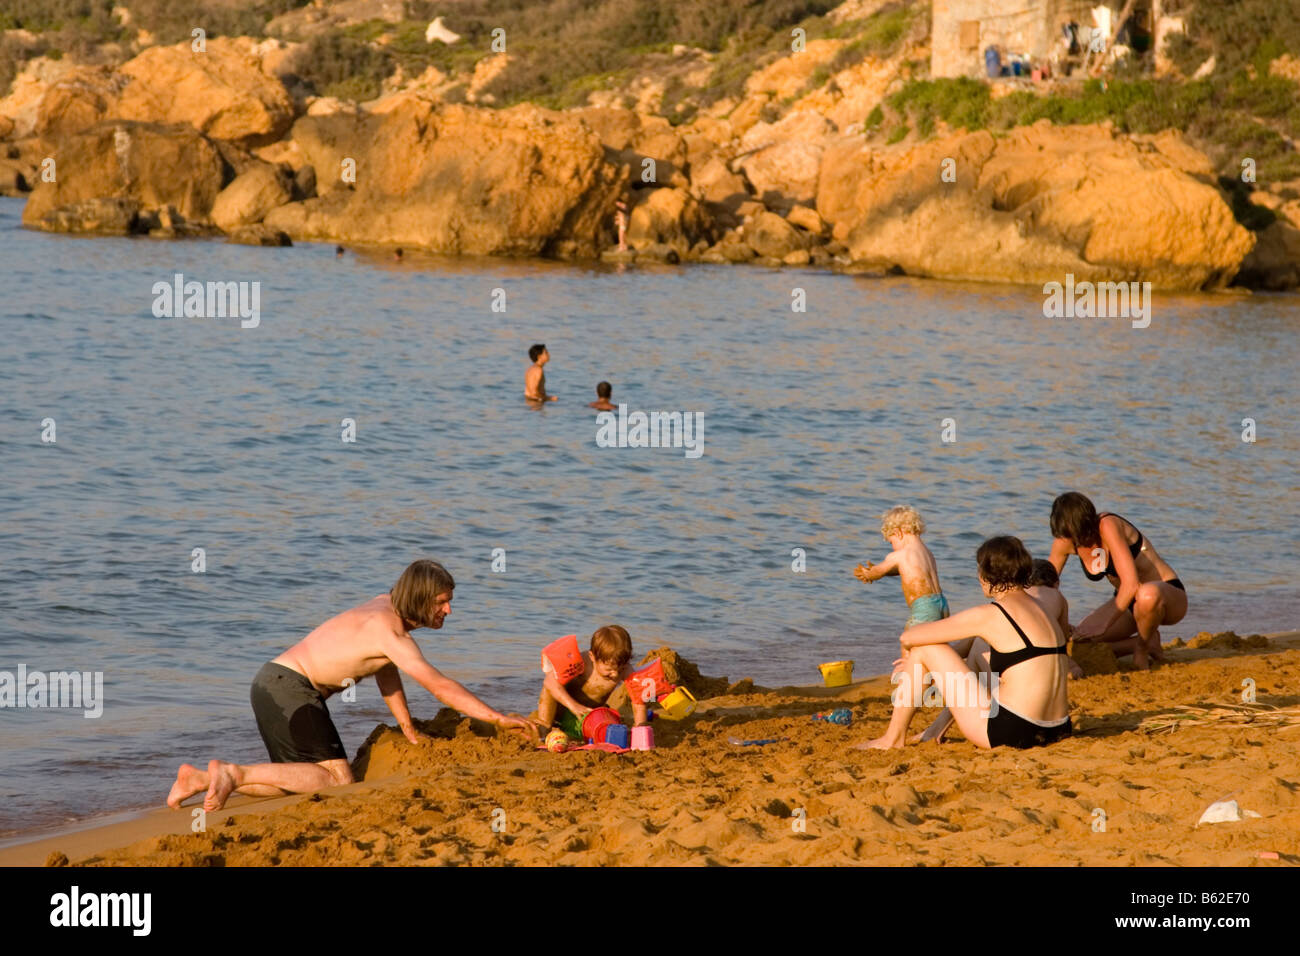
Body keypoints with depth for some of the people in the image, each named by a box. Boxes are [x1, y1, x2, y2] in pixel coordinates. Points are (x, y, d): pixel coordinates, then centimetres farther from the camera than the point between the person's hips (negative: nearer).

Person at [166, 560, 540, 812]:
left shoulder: (386, 606, 12)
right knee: (337, 779, -14)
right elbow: (439, 686, -23)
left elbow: (386, 673, 23)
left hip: (276, 683, 10)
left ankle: (201, 779, 14)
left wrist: (409, 730, 22)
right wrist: (498, 719, -21)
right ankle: (235, 774, -13)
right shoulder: (391, 632, -19)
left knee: (299, 781, 12)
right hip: (286, 686, -10)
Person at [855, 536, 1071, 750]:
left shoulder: (988, 615, -10)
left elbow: (908, 638, -3)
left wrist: (908, 657, 22)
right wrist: (915, 665, 33)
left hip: (1011, 731, -8)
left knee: (925, 648, 4)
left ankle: (894, 738, 15)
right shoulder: (1039, 609, 14)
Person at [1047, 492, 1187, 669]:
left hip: (1170, 595, -7)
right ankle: (1149, 643, 6)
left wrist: (1104, 625, -27)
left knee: (1147, 595, -44)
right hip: (1127, 602, 7)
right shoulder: (1065, 539, -8)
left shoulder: (1108, 526, -28)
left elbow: (1131, 584, -33)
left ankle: (1143, 647, -13)